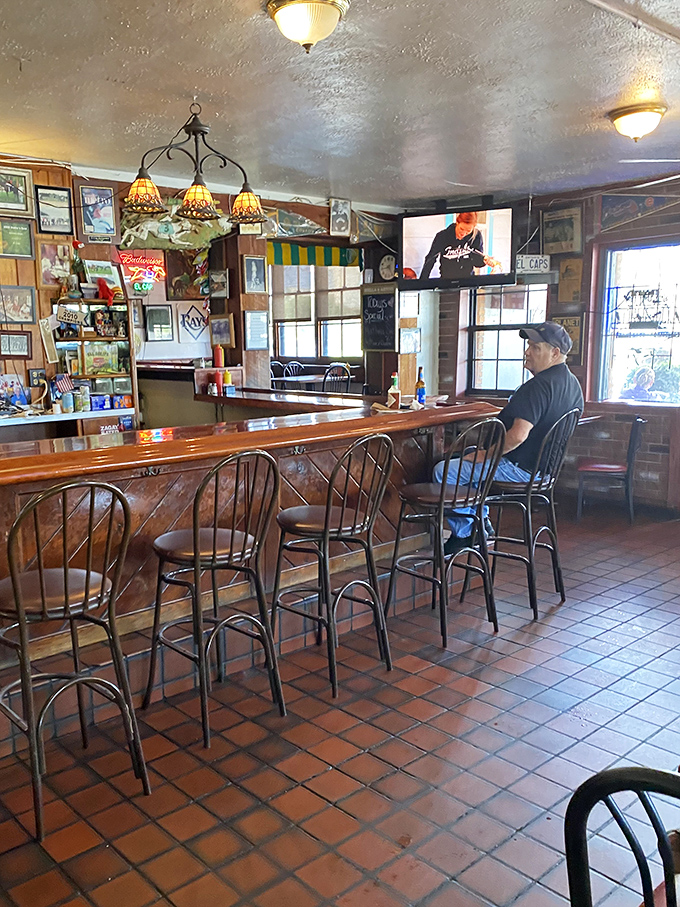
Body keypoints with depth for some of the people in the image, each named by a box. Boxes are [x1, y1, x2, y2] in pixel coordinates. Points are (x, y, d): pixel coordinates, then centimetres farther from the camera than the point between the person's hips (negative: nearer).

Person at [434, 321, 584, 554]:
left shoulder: (539, 385, -26)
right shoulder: (572, 384, 6)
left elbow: (518, 436, -33)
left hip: (520, 469, -11)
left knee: (443, 471, -7)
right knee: (468, 453, 29)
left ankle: (463, 533, 8)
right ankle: (481, 522, 27)